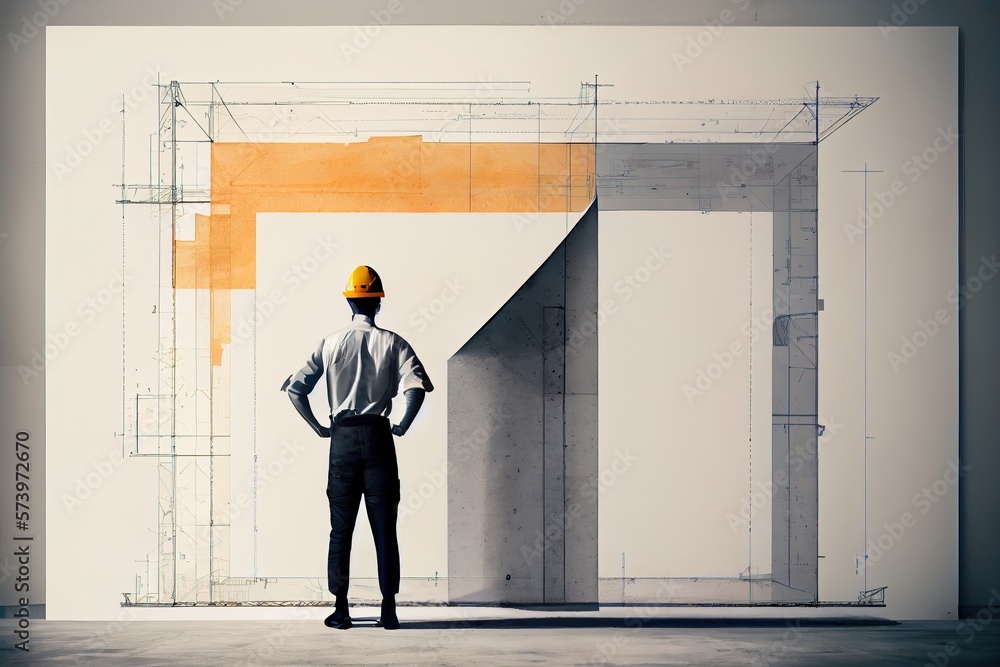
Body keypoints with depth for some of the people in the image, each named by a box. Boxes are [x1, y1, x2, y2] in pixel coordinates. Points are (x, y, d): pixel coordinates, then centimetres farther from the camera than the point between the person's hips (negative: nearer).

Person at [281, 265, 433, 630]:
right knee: (385, 528, 2)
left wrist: (318, 428, 6)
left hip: (342, 438, 1)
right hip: (378, 436, -1)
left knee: (340, 529, 7)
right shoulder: (392, 343, 0)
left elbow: (295, 388, 0)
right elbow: (416, 387, -15)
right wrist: (402, 426, -3)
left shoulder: (330, 343, 4)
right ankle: (388, 609, 1)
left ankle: (341, 609, 7)